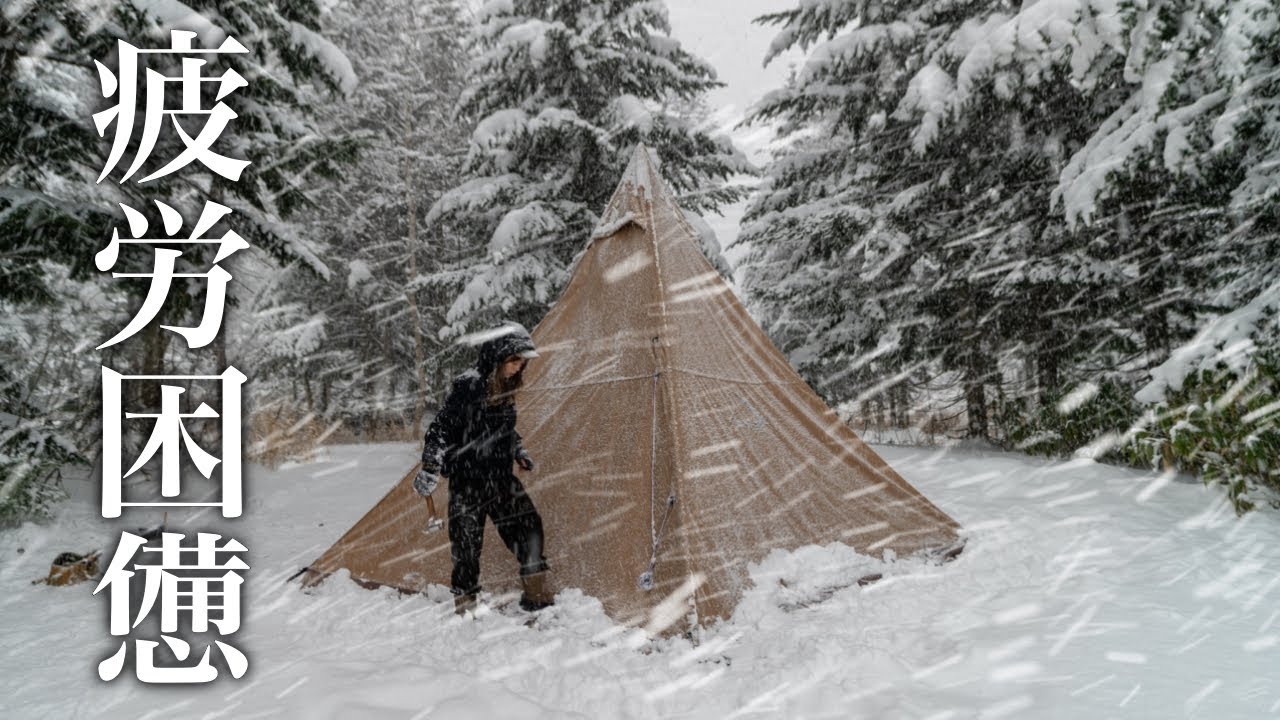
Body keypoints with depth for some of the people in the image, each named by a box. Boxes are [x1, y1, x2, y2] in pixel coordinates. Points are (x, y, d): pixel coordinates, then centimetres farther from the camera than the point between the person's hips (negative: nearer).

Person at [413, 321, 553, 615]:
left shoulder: (504, 387, 8)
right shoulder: (467, 386, -17)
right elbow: (441, 427, -17)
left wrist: (518, 452, 24)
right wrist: (431, 466, -22)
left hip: (501, 478, 7)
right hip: (468, 480, -7)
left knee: (528, 526, 4)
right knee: (467, 541, -2)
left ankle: (536, 593, 16)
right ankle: (465, 602, 13)